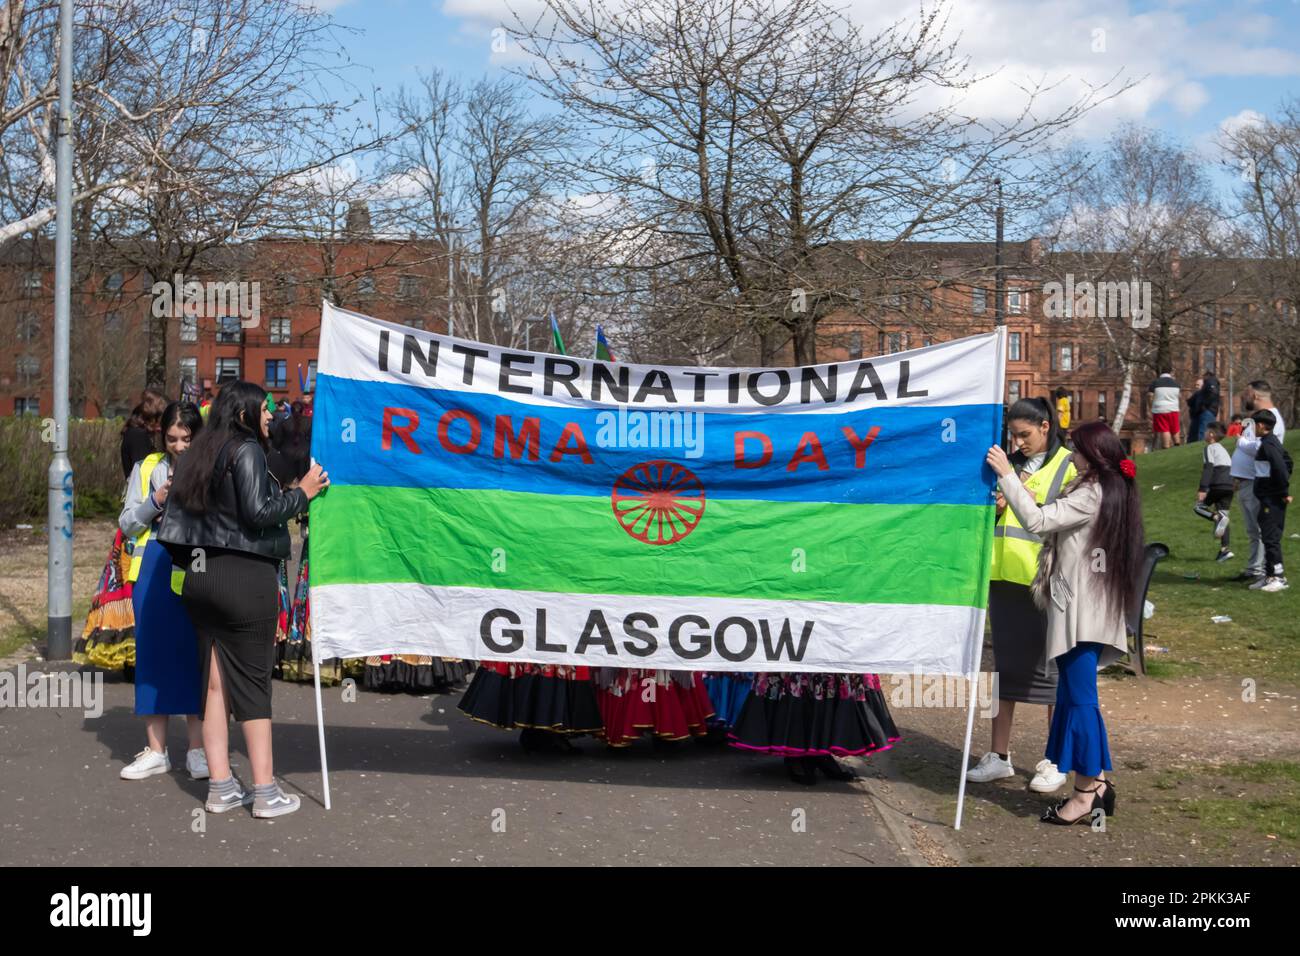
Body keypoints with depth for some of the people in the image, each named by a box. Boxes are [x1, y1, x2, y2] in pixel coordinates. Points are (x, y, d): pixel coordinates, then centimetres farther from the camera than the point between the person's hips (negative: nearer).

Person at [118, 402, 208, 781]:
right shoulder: (146, 469, 11)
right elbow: (127, 524, 8)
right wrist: (156, 501, -7)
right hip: (153, 569, 3)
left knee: (195, 653, -1)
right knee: (153, 651, 5)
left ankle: (197, 749, 9)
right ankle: (156, 750, 14)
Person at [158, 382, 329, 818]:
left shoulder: (199, 453, 15)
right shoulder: (246, 449, -9)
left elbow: (175, 518, 13)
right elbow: (257, 512, -17)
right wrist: (302, 492, -6)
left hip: (201, 577, 8)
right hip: (245, 575, -8)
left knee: (215, 681, 9)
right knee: (253, 681, -3)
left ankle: (221, 786, 13)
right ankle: (265, 792, 0)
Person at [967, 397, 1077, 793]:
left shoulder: (1068, 466, -4)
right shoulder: (1009, 464, 14)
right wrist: (993, 507, 0)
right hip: (1004, 578, 6)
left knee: (1049, 669, 2)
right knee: (1004, 666, 11)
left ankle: (1056, 763, 12)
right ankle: (999, 756, 19)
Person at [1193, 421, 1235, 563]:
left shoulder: (1210, 448, 0)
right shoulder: (1222, 449, 27)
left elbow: (1208, 468, -13)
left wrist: (1203, 489, -19)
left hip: (1218, 485, -8)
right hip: (1230, 485, 8)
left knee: (1198, 506, 3)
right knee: (1222, 514, 8)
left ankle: (1218, 517, -26)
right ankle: (1224, 550, 0)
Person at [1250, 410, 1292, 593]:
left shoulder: (1268, 445, -17)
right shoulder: (1272, 442, 14)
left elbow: (1281, 468, -26)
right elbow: (1287, 462, 23)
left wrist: (1284, 492, -17)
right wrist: (1283, 487, 21)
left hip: (1272, 500, -11)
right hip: (1269, 497, 11)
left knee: (1271, 538, -9)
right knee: (1268, 537, 14)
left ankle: (1279, 577, -8)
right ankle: (1270, 574, 19)